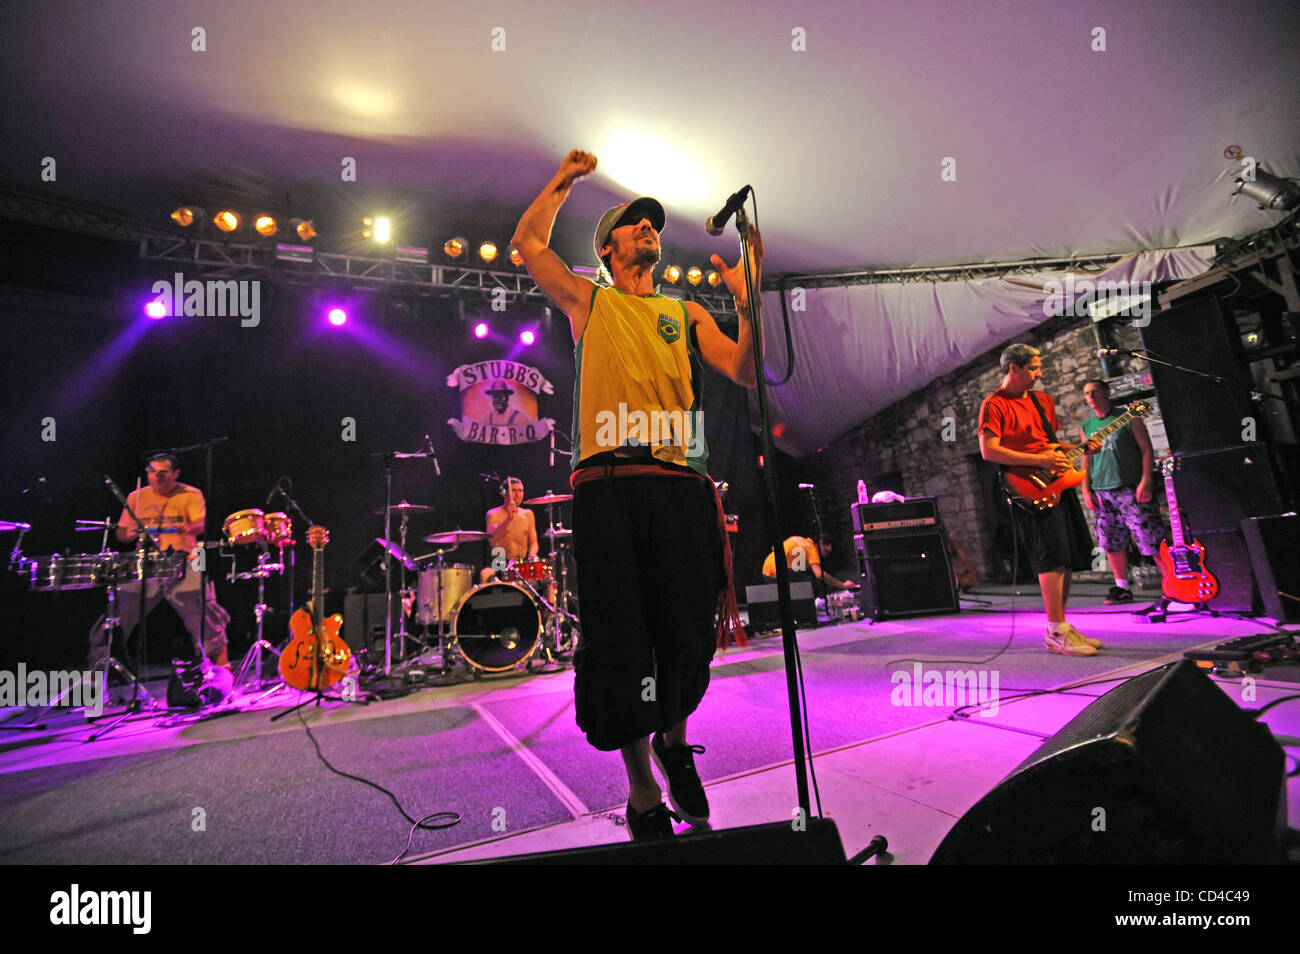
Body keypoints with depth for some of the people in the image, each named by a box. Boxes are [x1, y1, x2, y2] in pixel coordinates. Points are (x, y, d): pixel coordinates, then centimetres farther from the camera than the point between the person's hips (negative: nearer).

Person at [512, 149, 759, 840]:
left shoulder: (685, 313, 22)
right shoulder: (588, 301, 20)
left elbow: (744, 372, 12)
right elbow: (528, 242, 16)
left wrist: (748, 298, 1)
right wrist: (566, 178, 23)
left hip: (682, 488, 2)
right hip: (609, 488, -1)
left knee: (688, 639, 2)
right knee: (620, 640, 0)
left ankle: (675, 743, 33)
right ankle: (641, 788, 20)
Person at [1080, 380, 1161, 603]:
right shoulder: (1086, 427, 14)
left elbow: (1146, 449, -1)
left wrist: (1145, 481, -11)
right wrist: (1086, 491, 6)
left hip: (1131, 488, -4)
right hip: (1101, 492, 4)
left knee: (1151, 539, -7)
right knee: (1112, 542, 5)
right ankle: (1123, 588, 12)